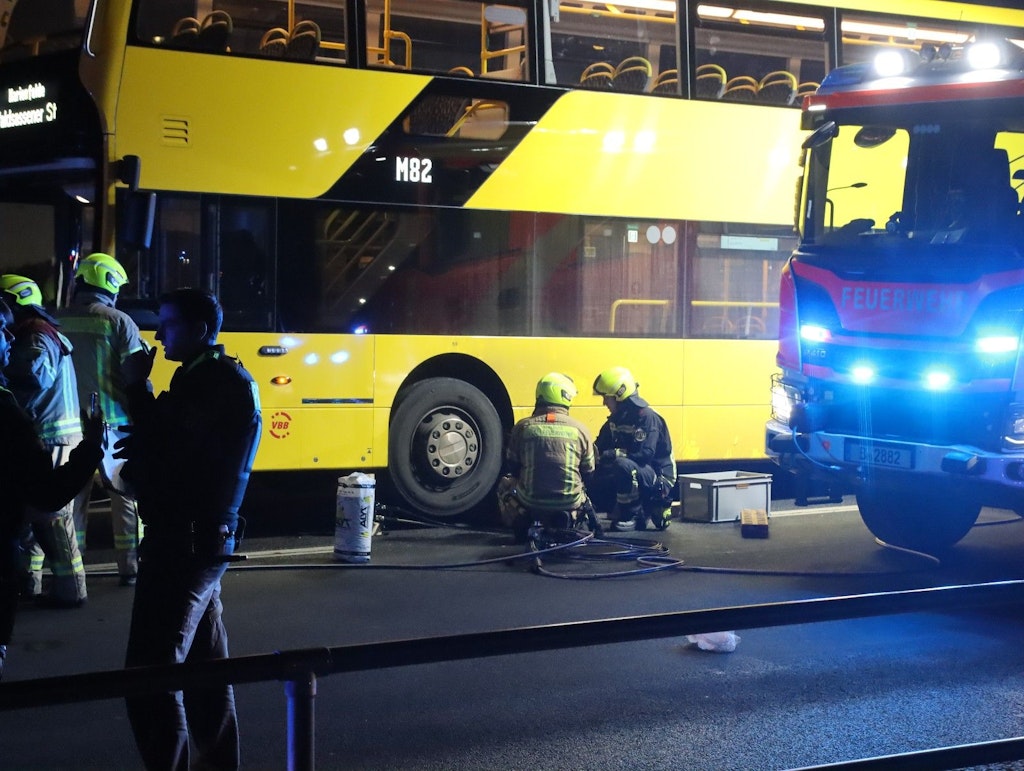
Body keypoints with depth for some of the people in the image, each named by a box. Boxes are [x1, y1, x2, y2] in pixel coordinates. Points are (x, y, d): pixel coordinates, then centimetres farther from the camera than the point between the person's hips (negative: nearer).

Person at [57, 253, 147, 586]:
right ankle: (130, 568, 10)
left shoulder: (59, 322, 3)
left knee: (73, 495, 11)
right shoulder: (118, 322, -9)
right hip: (113, 423, -4)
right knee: (125, 496, 8)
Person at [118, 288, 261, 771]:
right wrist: (140, 448, -2)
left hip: (187, 541, -11)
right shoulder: (204, 379, 16)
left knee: (152, 669, -10)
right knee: (205, 662, 17)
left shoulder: (224, 385, -15)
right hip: (192, 538, 11)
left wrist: (137, 387, -14)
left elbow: (175, 451, -23)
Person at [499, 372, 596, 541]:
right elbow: (588, 473, 8)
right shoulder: (579, 429, -2)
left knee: (505, 485, 31)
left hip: (530, 503, -1)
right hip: (569, 505, 1)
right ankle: (562, 527, 16)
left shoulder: (523, 427, -3)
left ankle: (522, 531, 15)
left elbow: (512, 467, 9)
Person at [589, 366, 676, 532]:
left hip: (658, 479, -8)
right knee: (594, 489, -5)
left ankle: (633, 514, -17)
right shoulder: (615, 420, 8)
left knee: (623, 465, -36)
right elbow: (599, 448, 7)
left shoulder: (648, 418, -18)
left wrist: (614, 454, -28)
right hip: (636, 476, 9)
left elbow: (645, 454, -29)